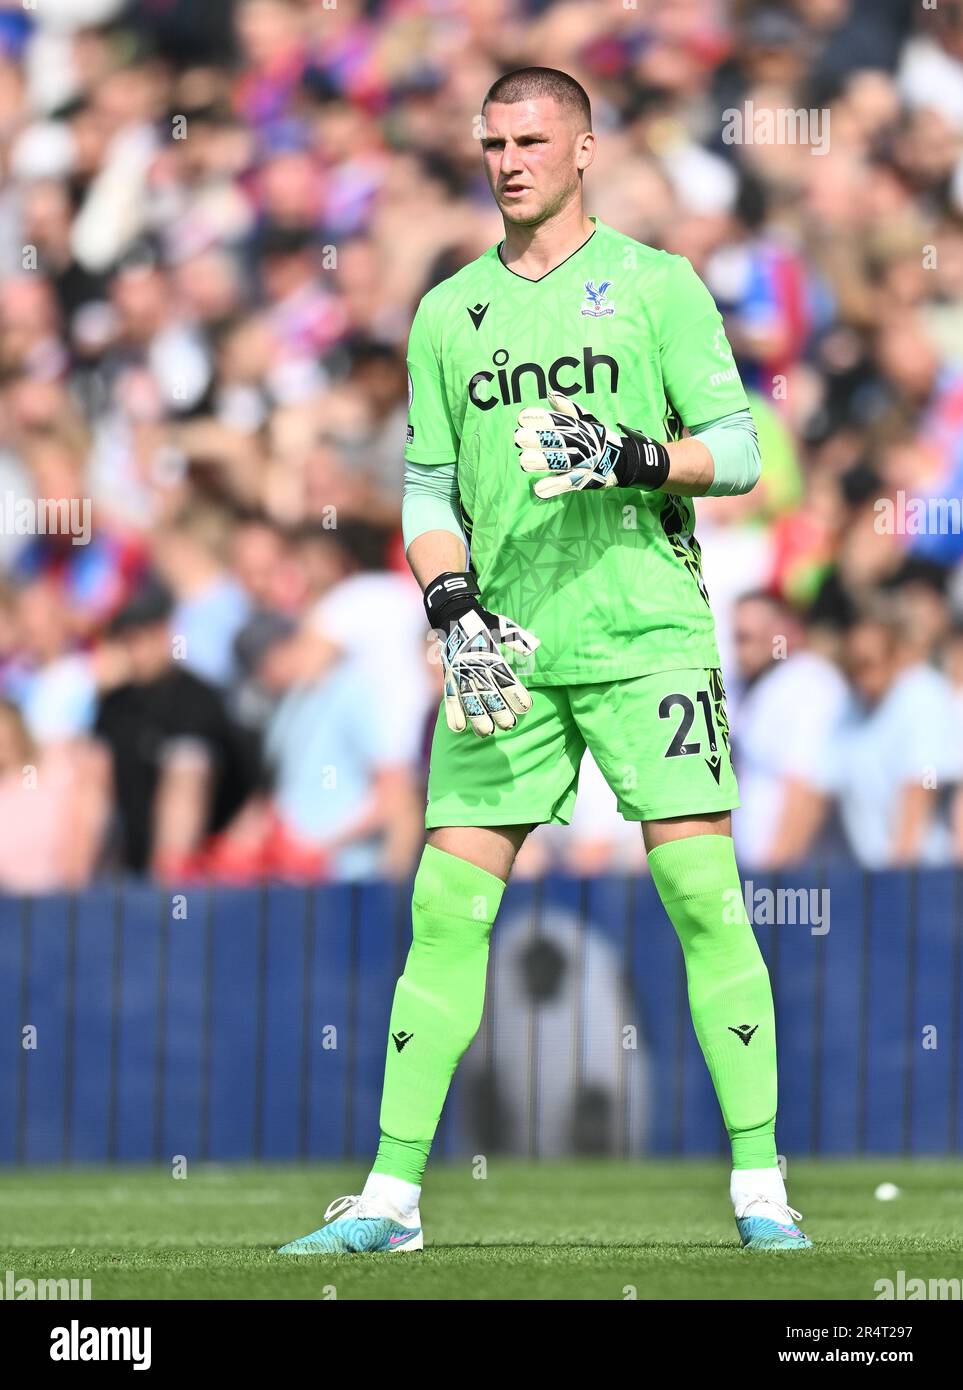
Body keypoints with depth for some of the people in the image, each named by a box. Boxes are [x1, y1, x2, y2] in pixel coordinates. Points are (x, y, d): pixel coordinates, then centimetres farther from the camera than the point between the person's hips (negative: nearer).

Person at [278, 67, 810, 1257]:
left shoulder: (656, 285, 5)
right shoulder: (447, 312, 14)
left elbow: (738, 446, 1)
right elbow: (427, 489, 15)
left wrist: (640, 459, -17)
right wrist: (453, 605, -2)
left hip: (647, 635, -3)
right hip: (504, 650, 3)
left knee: (702, 892, -10)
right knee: (445, 908, -1)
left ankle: (759, 1187, -5)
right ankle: (391, 1195, 4)